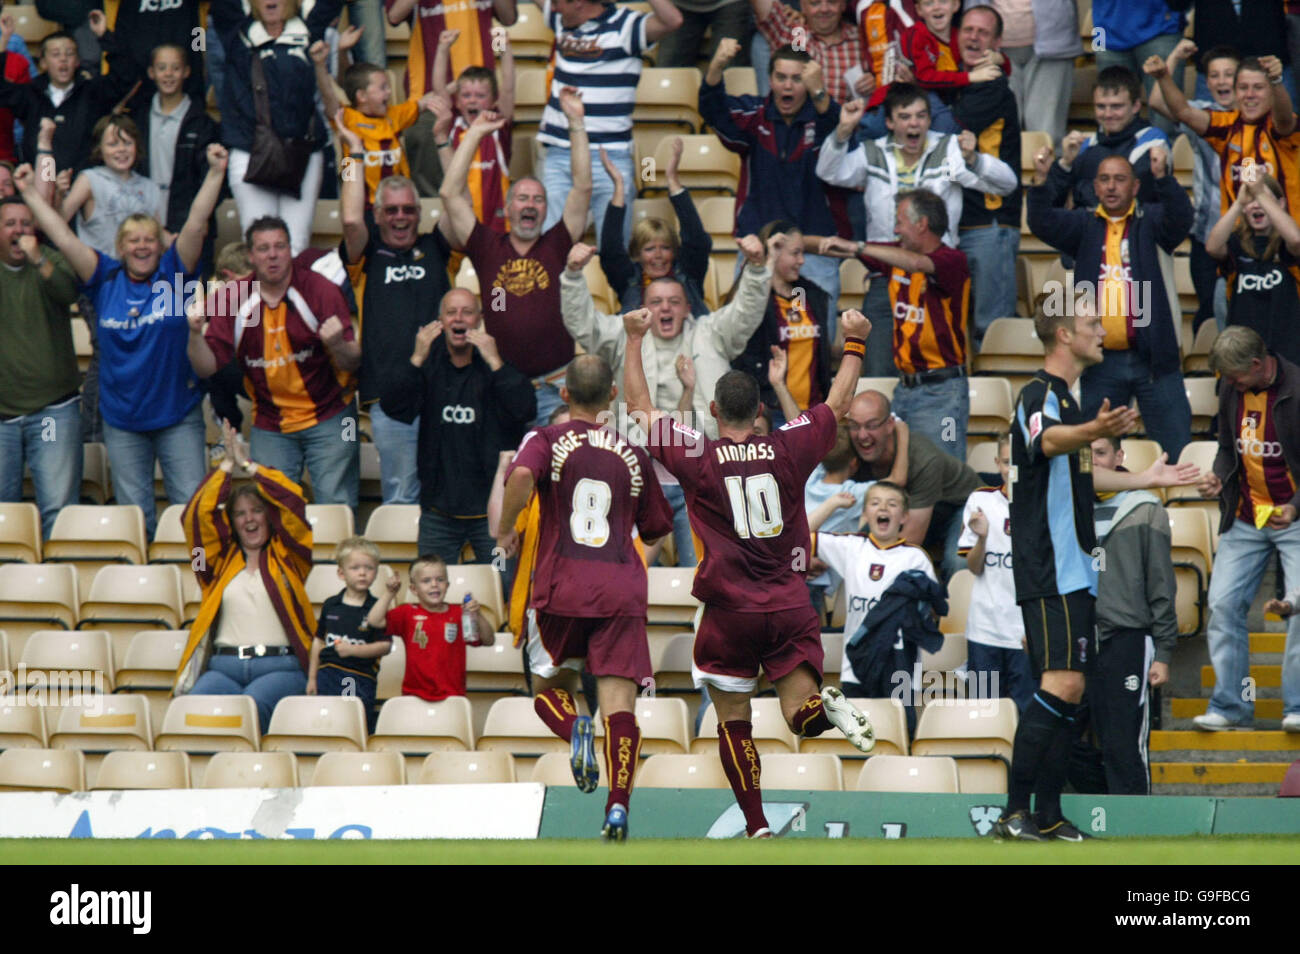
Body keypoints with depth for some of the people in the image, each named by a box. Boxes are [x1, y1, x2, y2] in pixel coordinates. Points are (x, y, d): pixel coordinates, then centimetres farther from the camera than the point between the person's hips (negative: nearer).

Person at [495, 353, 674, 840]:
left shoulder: (545, 441, 4)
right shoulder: (632, 454, 13)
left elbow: (522, 476, -19)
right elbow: (656, 527, 21)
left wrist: (506, 530, -4)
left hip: (561, 586, -1)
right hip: (622, 588, 1)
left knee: (549, 687, 17)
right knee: (618, 698, -5)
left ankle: (576, 728, -17)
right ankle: (619, 804, -22)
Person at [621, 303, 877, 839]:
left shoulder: (697, 458, -6)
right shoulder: (789, 450, 0)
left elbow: (638, 407, 4)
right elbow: (838, 405, 15)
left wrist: (635, 339, 13)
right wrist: (854, 345, 27)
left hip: (730, 613, -2)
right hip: (791, 608, 2)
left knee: (734, 724, 10)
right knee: (801, 716, -1)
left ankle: (757, 829, 4)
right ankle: (827, 707, -36)